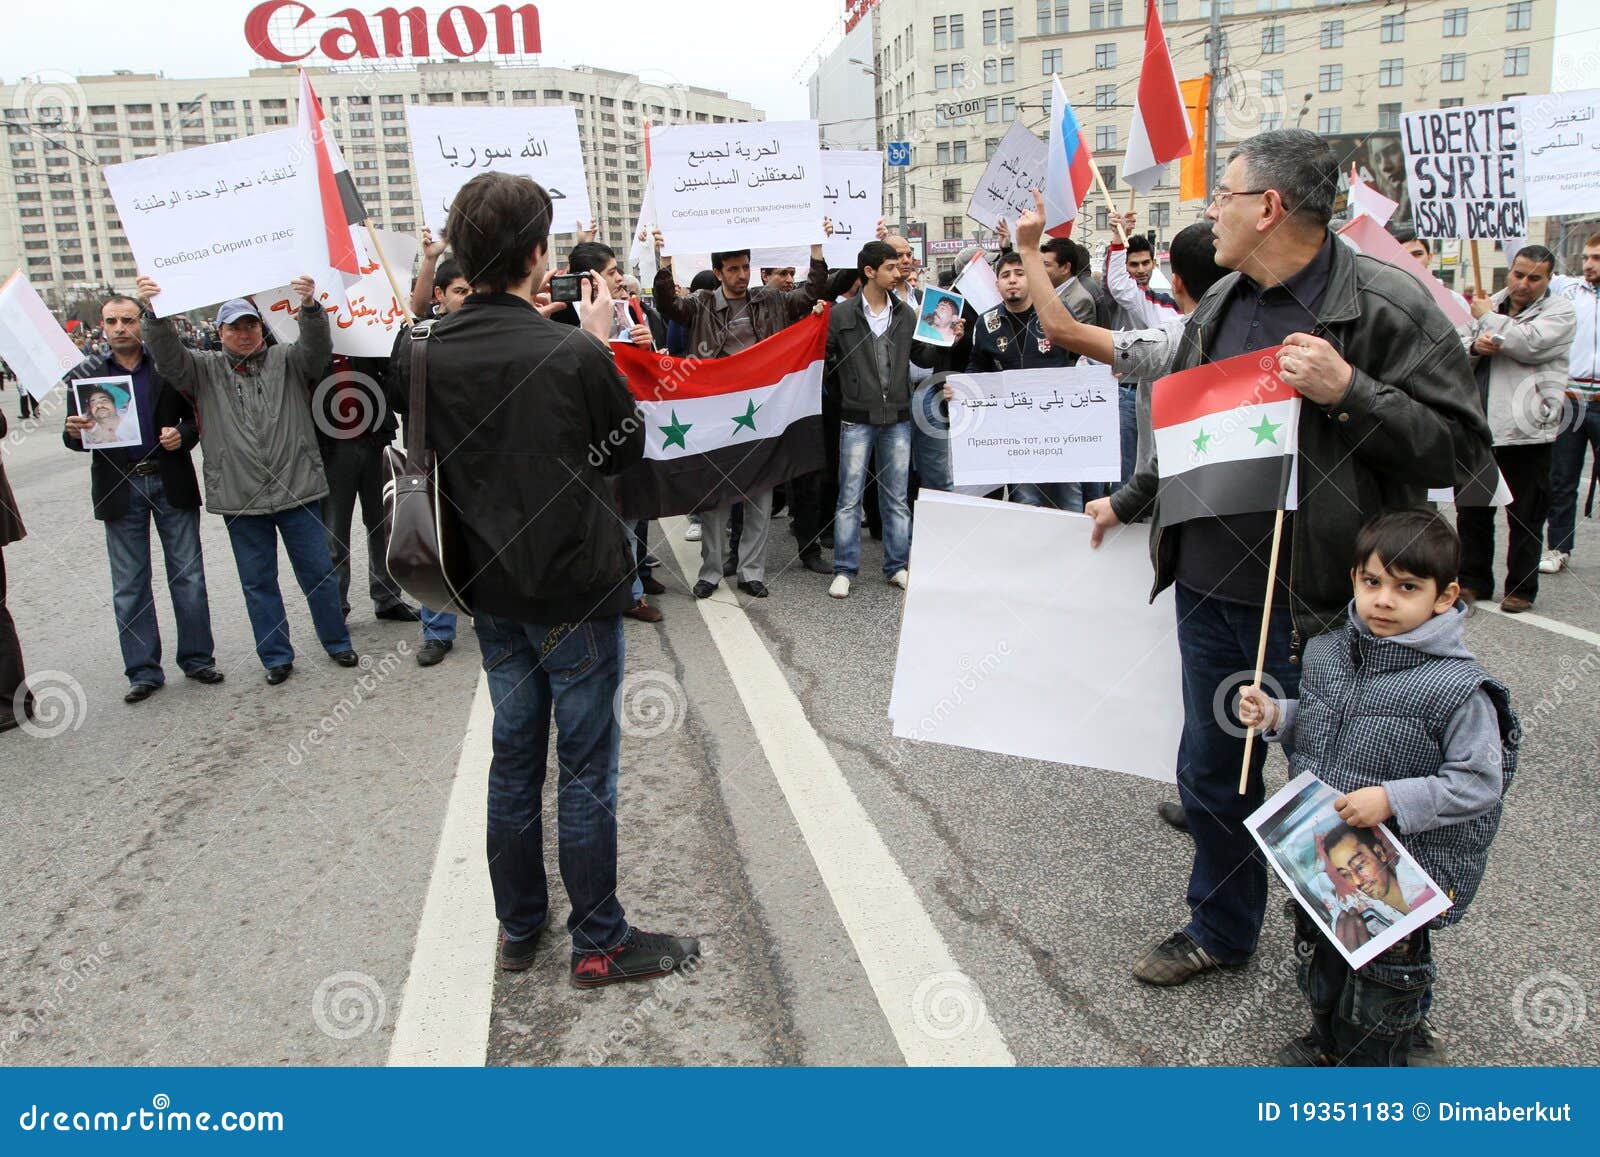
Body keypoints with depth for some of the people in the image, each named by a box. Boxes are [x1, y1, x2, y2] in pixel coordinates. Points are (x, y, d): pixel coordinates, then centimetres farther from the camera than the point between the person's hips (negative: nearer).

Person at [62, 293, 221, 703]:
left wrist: (183, 435, -12)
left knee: (188, 576, 4)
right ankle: (143, 671, 14)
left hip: (171, 482, -1)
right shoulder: (85, 375, 5)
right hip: (120, 488, 1)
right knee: (129, 586, 6)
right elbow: (75, 438, 7)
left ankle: (197, 658, 16)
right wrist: (75, 432, -15)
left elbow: (195, 415, 8)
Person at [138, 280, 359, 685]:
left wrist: (310, 307, -33)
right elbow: (169, 358, -9)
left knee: (319, 572, 8)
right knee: (258, 582, 9)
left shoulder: (286, 360, 6)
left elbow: (316, 348, -12)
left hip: (297, 489, -1)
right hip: (240, 498, 1)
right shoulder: (206, 370, 7)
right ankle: (276, 656, 21)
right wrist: (154, 315, -27)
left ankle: (338, 643, 24)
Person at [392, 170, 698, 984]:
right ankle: (600, 943, 19)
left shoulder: (429, 354, -5)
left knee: (513, 757, 17)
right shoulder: (575, 354, -20)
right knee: (586, 769, 6)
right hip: (576, 589, -5)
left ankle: (518, 929, 31)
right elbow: (628, 449, -5)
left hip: (493, 588, 6)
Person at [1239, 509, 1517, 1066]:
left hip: (1397, 874, -6)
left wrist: (1391, 800, -29)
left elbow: (1480, 784, -20)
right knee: (1319, 955, 26)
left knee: (1382, 977, 16)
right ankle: (1328, 1037, 52)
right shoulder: (1328, 652, -3)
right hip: (1322, 854, 6)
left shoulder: (1458, 688, -22)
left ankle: (1372, 1062, 41)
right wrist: (1275, 715, -7)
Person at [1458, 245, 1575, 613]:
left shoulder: (1560, 311, -1)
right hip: (1477, 427, 5)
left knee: (1525, 515, 3)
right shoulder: (1493, 304, 15)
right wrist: (1474, 346, -9)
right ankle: (1473, 580, 22)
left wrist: (1487, 318, -6)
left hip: (1525, 431, -5)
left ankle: (1521, 588, 13)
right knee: (1472, 510, 11)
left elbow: (1529, 344, -20)